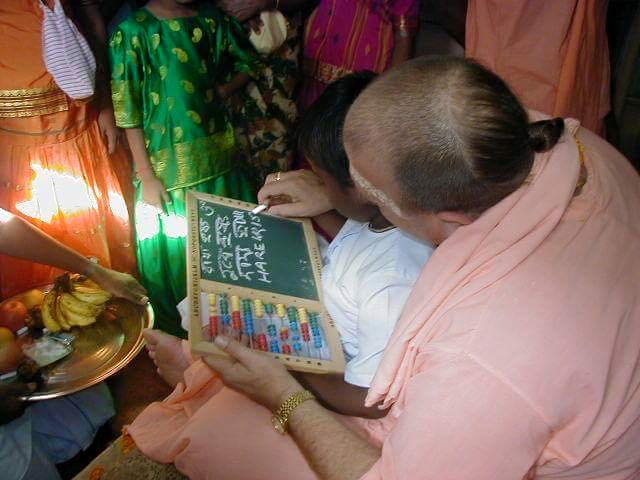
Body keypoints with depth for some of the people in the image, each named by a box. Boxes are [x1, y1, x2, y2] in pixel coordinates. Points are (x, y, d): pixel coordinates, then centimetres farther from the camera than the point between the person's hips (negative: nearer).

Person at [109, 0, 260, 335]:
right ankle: (173, 332, 30)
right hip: (169, 166, -4)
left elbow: (247, 62, 16)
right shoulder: (132, 31, -11)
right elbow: (128, 112, -11)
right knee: (174, 248, 8)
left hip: (218, 157, 5)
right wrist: (147, 177, -12)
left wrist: (222, 91, -2)